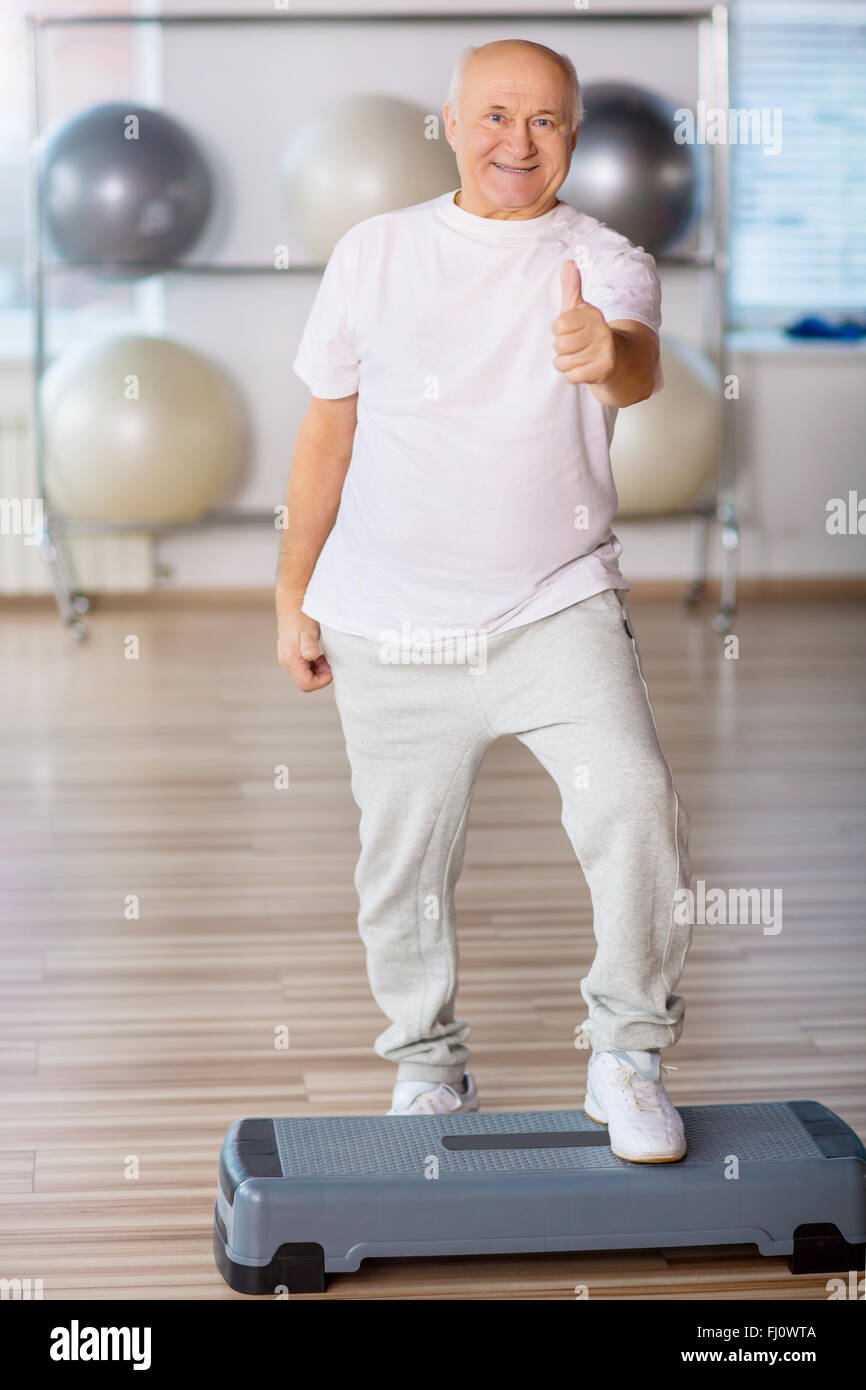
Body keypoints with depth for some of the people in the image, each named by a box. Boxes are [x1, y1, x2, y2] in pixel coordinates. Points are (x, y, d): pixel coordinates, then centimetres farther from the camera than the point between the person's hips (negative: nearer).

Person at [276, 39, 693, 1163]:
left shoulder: (604, 262, -3)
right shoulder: (375, 255, 4)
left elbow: (641, 363, -26)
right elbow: (328, 429, 11)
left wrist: (607, 355, -51)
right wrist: (293, 593, 13)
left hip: (559, 608, -2)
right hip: (391, 626, 2)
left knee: (631, 800, -22)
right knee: (404, 861, 9)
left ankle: (629, 1058, -4)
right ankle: (426, 1068, 32)